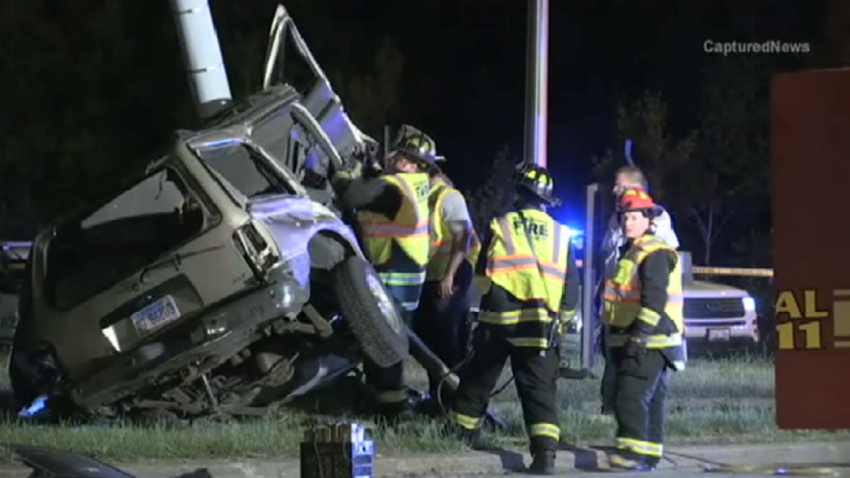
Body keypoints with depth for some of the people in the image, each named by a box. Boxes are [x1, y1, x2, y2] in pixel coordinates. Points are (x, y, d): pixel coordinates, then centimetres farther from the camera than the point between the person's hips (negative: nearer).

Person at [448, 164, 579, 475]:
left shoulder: (500, 227, 5)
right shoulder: (560, 235, 10)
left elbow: (481, 274, 11)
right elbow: (571, 287, 11)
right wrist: (563, 317, 25)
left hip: (499, 320, -1)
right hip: (541, 324, 1)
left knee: (478, 379, 16)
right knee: (540, 389, 0)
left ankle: (461, 434, 29)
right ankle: (545, 452, -13)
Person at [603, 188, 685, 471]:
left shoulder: (655, 254, -13)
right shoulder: (631, 252, 20)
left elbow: (655, 299, -23)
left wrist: (641, 334, -27)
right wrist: (623, 339, 26)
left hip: (651, 341, -11)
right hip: (629, 340, 11)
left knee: (631, 396, -17)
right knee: (651, 399, 12)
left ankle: (633, 452, -21)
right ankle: (649, 455, 16)